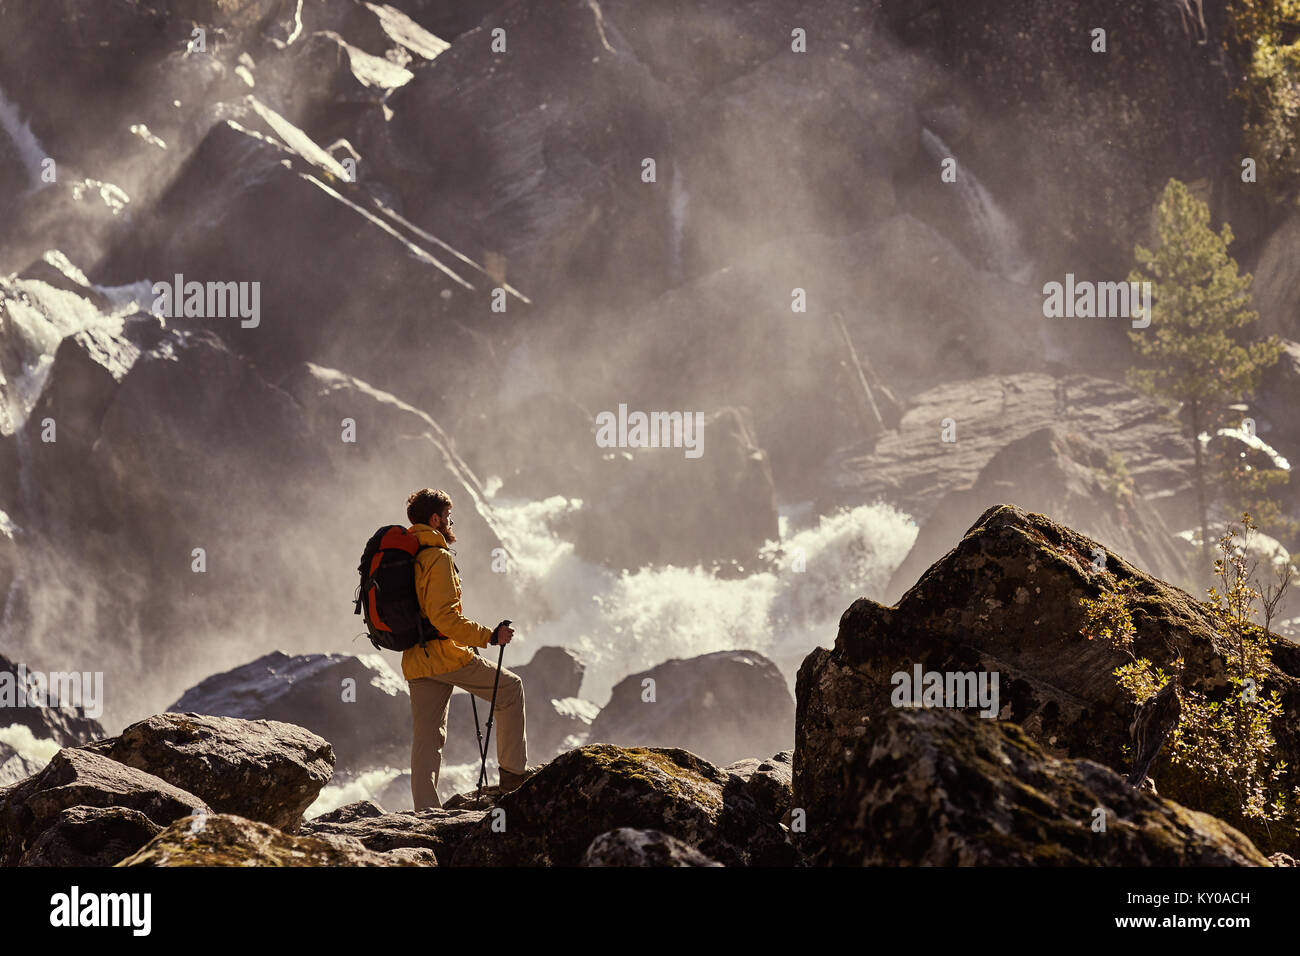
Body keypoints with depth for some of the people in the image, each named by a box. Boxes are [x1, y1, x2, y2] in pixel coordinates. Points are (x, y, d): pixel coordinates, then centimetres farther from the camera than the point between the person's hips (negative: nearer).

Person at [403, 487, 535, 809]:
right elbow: (443, 616, -21)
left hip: (414, 661, 8)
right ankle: (513, 770, 10)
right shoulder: (438, 558, -12)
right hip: (446, 654, -8)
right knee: (510, 687, 9)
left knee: (426, 739, 5)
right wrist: (489, 635, -18)